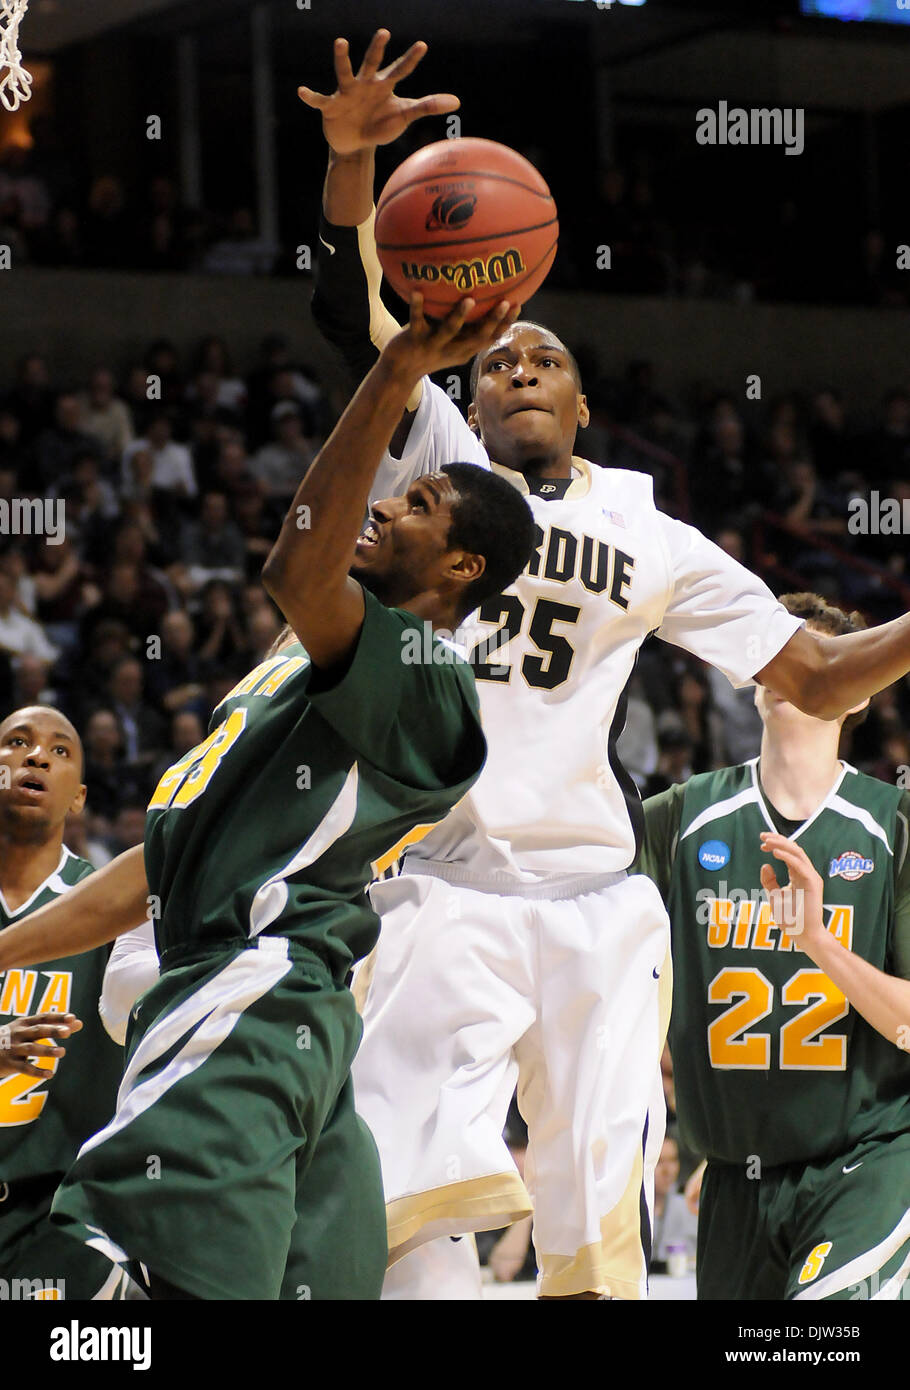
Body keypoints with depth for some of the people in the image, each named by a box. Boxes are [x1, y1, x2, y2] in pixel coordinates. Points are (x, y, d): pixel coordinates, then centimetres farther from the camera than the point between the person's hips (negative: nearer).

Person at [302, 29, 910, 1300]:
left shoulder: (655, 539, 16)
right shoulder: (435, 460, 11)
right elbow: (351, 308, -2)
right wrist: (352, 157, -19)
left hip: (598, 898, 3)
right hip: (442, 889, -2)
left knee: (597, 1236, -1)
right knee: (423, 1199, -20)